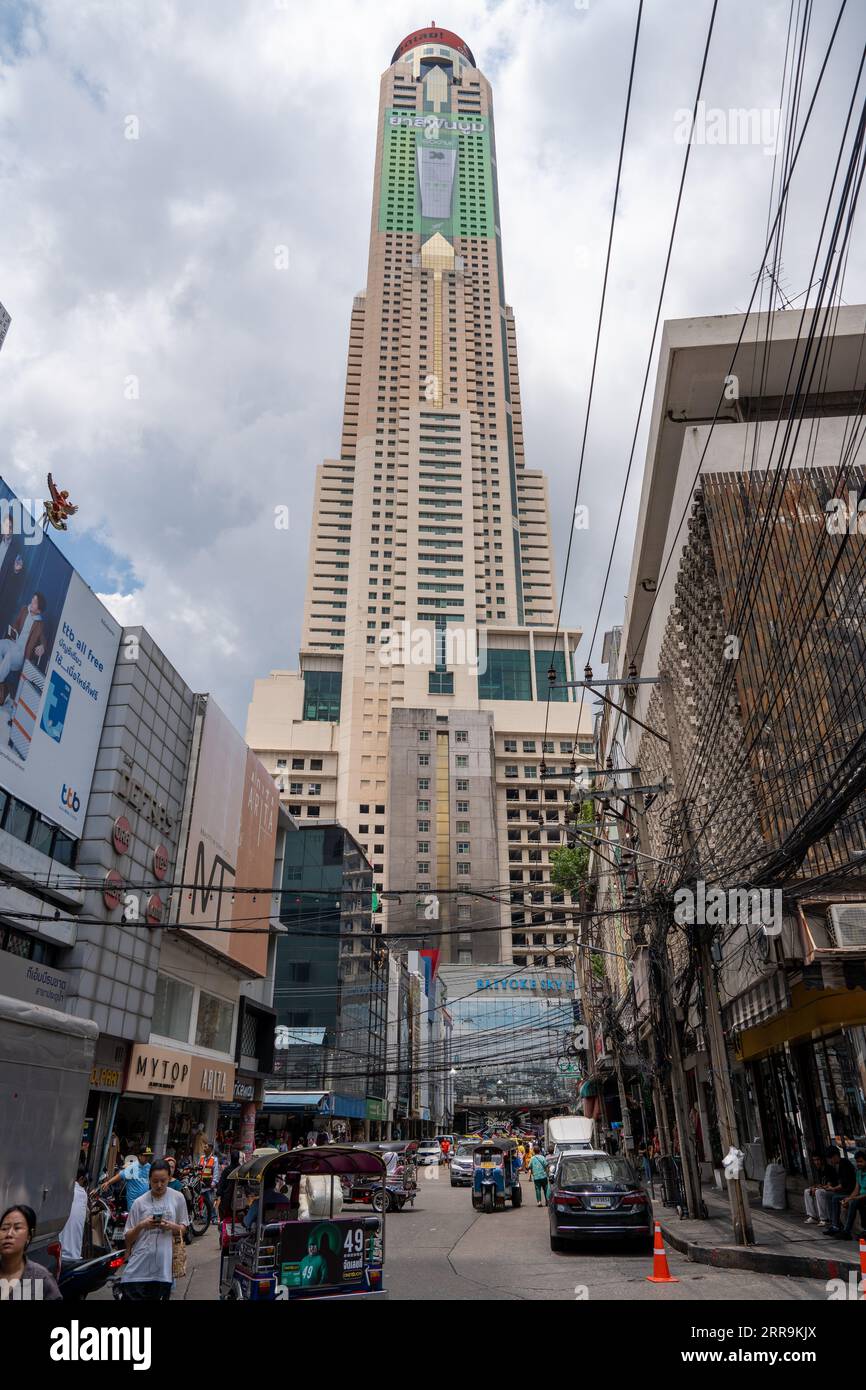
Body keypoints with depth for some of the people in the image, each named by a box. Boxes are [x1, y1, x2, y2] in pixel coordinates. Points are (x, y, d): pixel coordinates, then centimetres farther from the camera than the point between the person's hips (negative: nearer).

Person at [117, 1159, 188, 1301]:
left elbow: (183, 1229, 10)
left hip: (163, 1267, 0)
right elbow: (127, 1239, 5)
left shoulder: (177, 1198, 3)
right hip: (138, 1268, 0)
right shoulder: (139, 1202, 1)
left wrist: (172, 1226, -11)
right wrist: (141, 1226, -14)